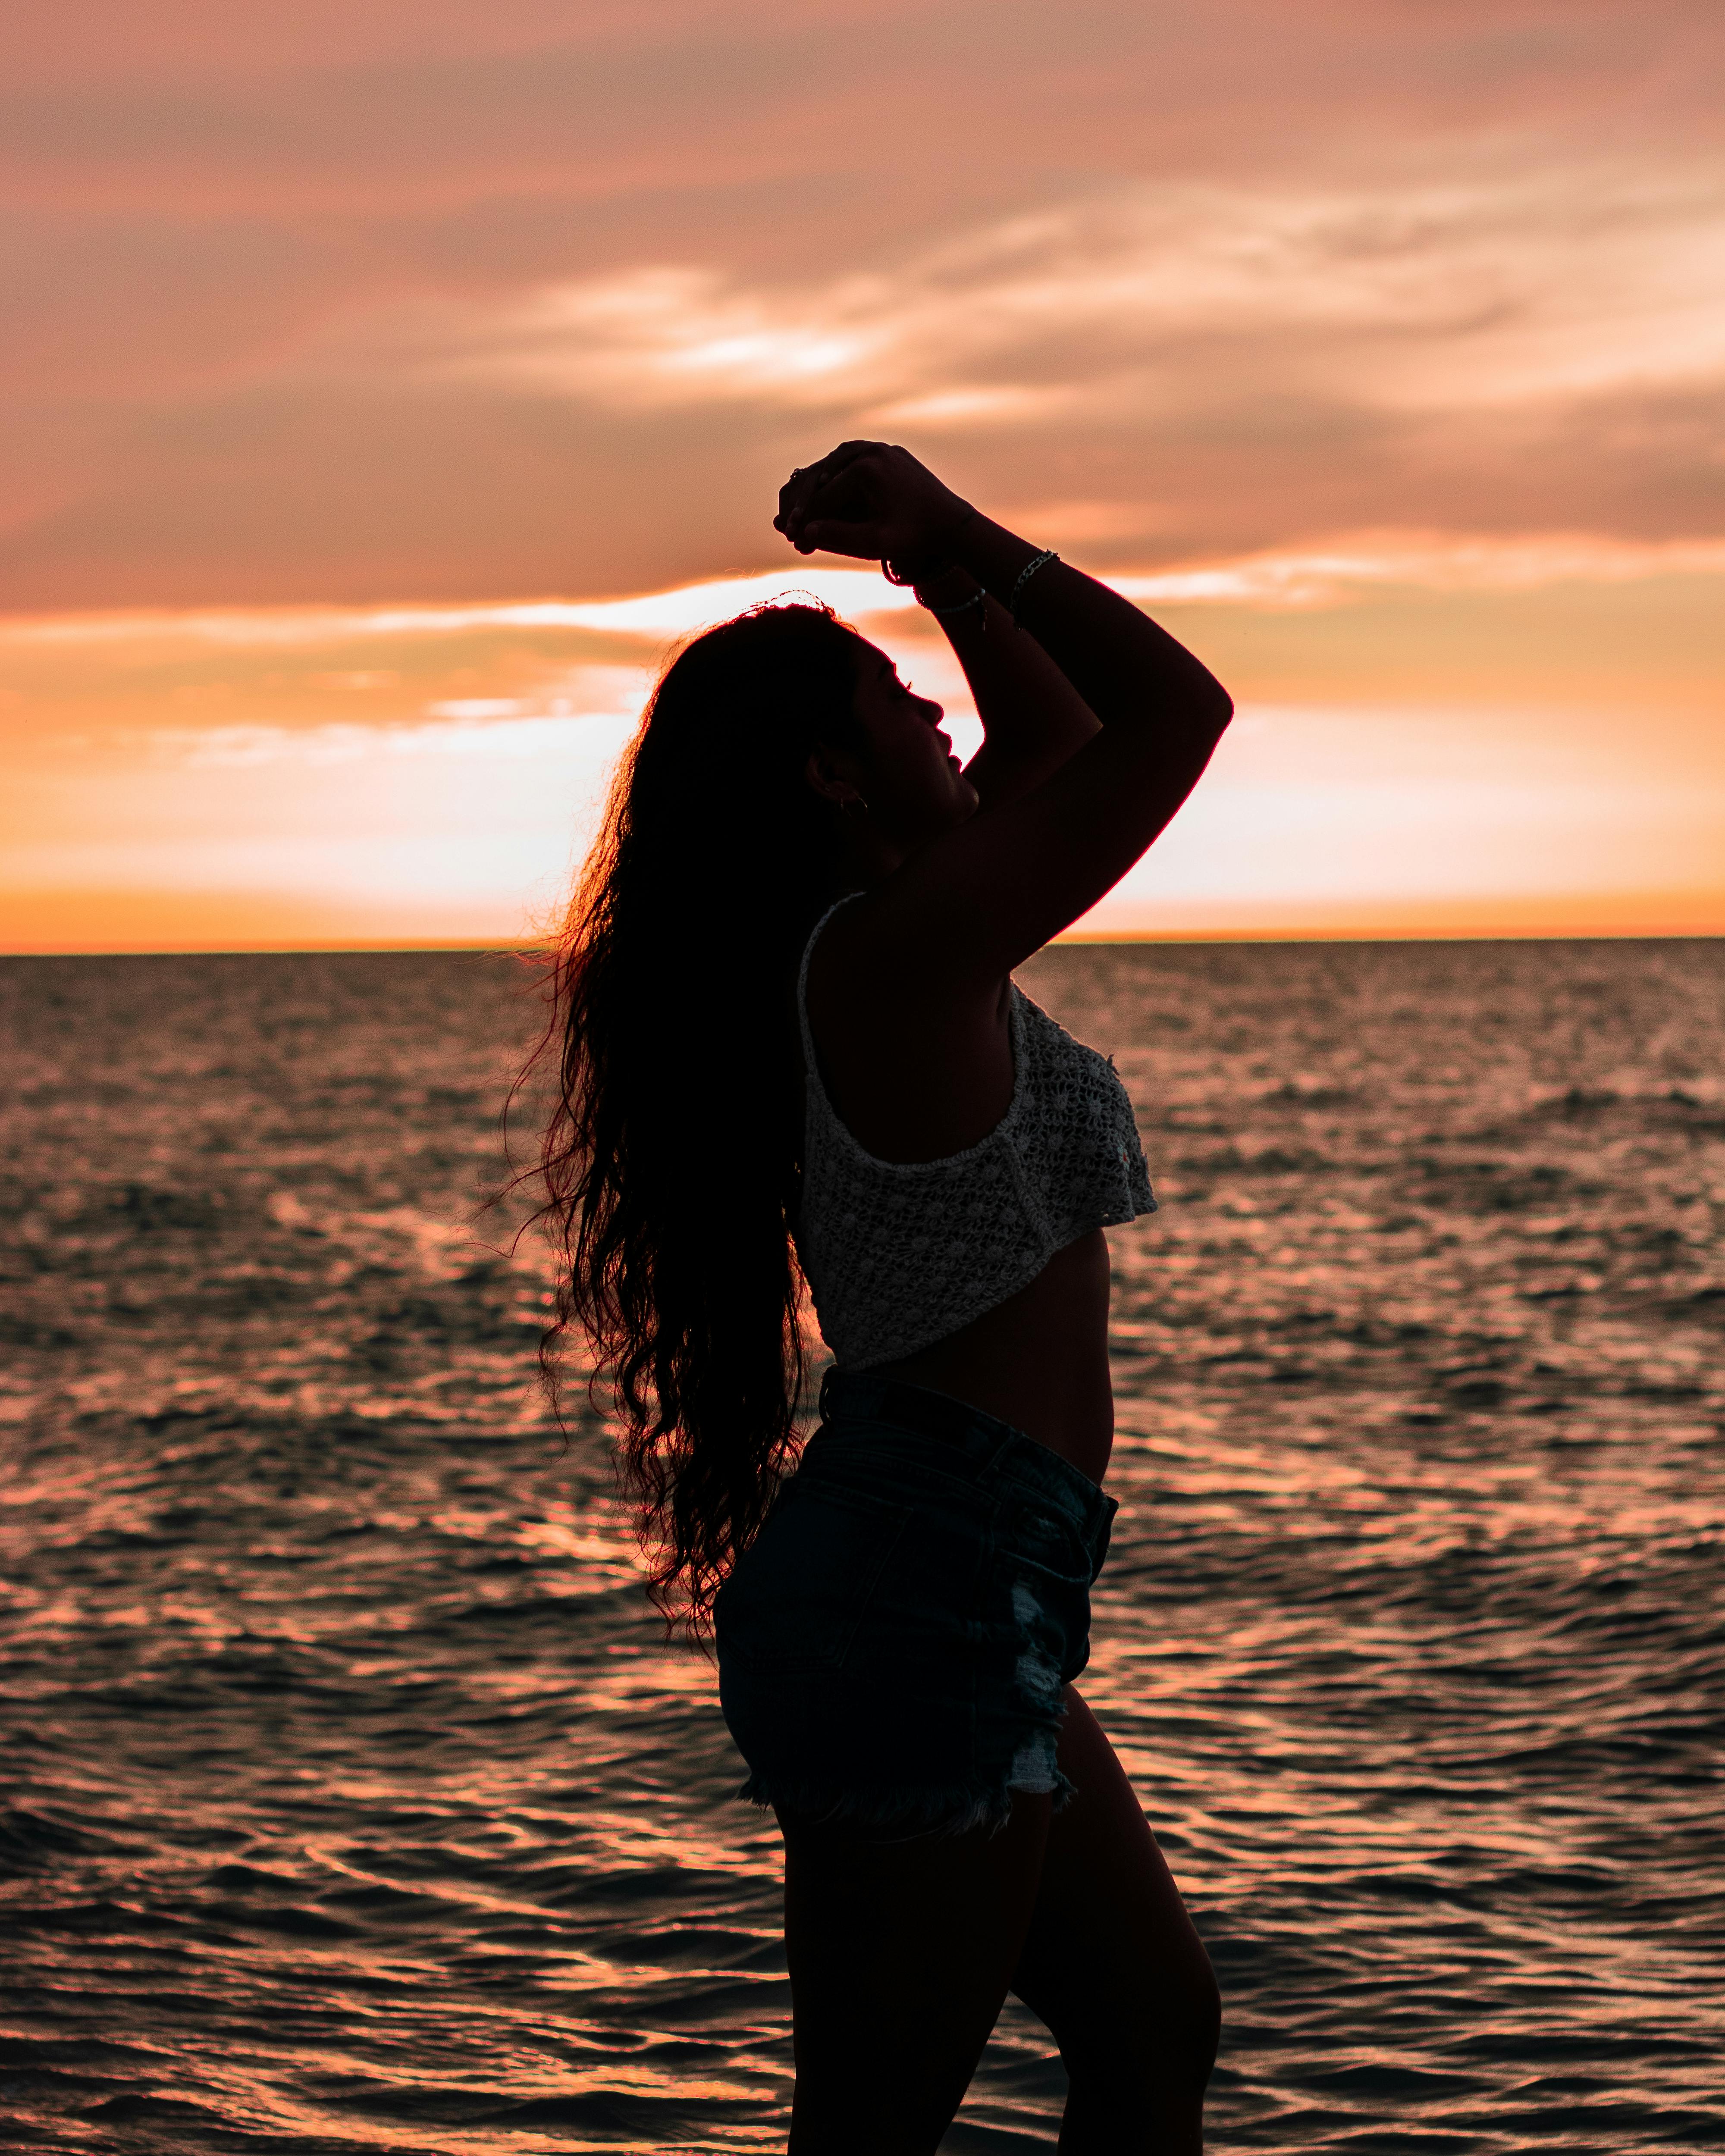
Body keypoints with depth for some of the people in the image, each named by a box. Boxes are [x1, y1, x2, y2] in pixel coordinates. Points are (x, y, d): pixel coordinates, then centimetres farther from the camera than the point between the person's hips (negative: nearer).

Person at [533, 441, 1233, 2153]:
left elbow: (1062, 734, 24)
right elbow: (1178, 707, -16)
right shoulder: (894, 952, -16)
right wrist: (953, 535, -8)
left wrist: (934, 559, 14)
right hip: (928, 1603, -10)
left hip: (943, 1594, 10)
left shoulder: (883, 951, 11)